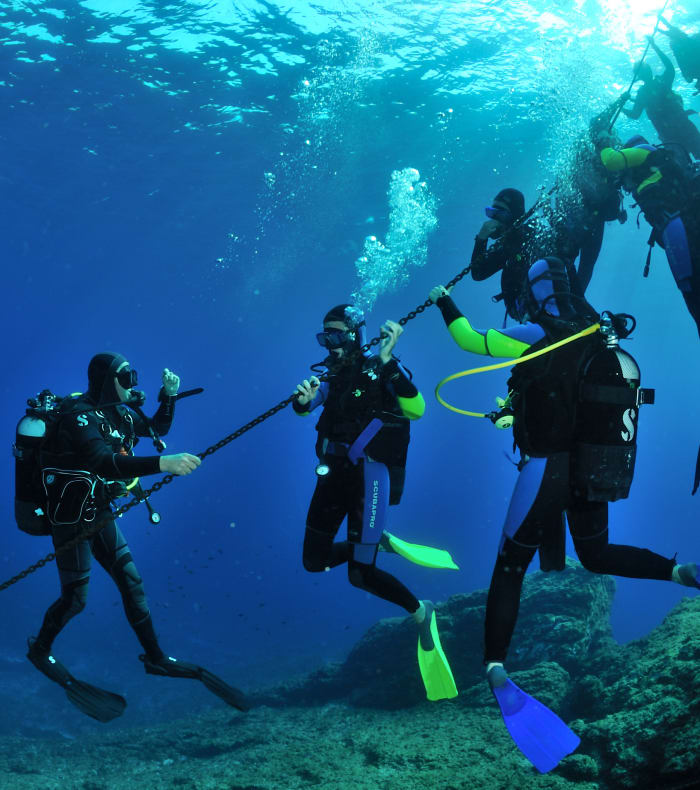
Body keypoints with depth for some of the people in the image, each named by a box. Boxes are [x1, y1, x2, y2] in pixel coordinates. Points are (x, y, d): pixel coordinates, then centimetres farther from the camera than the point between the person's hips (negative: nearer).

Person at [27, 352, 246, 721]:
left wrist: (169, 396, 2)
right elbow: (104, 462, -40)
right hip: (70, 517, -8)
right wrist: (163, 463, -51)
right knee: (75, 597, 1)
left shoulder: (118, 413, 2)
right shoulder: (79, 416, -24)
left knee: (131, 582, 8)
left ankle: (155, 658, 18)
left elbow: (157, 428, 20)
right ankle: (40, 651, 29)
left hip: (99, 514, 8)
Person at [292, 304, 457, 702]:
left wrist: (388, 361, -31)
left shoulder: (379, 371, -7)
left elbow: (416, 409, -23)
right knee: (315, 561, 8)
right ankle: (377, 540, 30)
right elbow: (304, 406, -5)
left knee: (359, 574, -9)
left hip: (368, 475, -6)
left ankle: (421, 612, 14)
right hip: (334, 474, 6)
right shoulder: (332, 378, 11)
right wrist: (303, 397, -29)